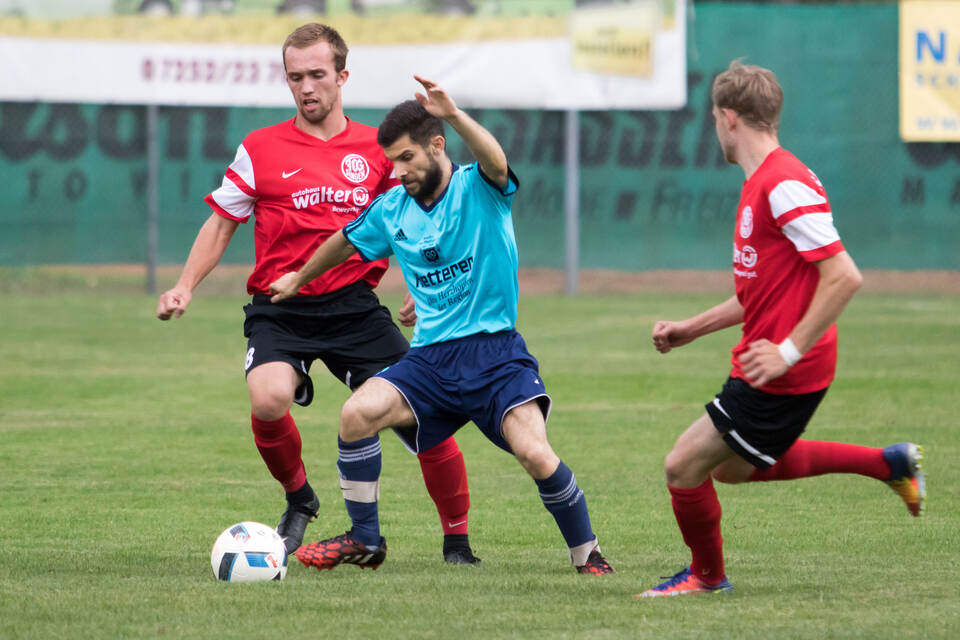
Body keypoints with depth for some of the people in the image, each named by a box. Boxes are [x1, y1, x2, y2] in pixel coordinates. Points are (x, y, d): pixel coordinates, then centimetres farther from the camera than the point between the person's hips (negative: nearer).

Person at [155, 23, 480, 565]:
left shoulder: (376, 149, 9)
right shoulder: (261, 149, 5)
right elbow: (222, 223, 12)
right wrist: (185, 287, 2)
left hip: (356, 305, 1)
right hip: (280, 310, -1)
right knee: (269, 399, -30)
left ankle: (457, 539, 8)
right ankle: (298, 500, 1)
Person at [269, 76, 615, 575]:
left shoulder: (478, 190, -6)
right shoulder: (390, 210, 9)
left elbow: (496, 163, -30)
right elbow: (345, 243, 30)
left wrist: (454, 115, -47)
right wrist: (299, 279, 43)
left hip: (494, 352, -5)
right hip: (430, 356, 5)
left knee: (535, 453, -23)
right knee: (356, 414, -18)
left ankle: (586, 553, 0)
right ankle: (364, 540, -1)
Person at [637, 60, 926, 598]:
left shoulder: (786, 186, -20)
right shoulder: (761, 185, 13)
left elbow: (844, 276, -26)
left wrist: (788, 351, -26)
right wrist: (690, 330, 18)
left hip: (784, 375, -10)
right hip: (764, 367, 10)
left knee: (684, 468, -5)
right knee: (731, 466, 24)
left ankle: (707, 577, 20)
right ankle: (889, 463, 25)